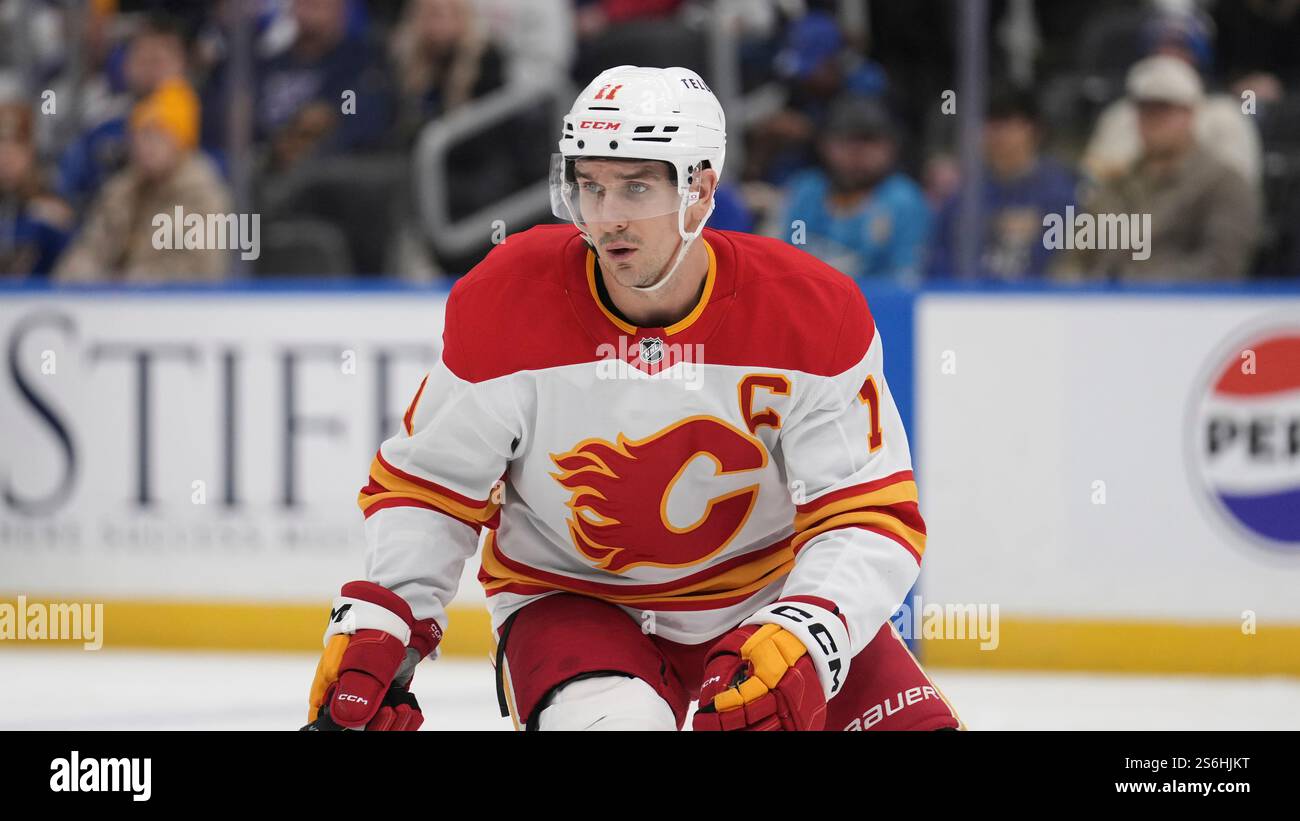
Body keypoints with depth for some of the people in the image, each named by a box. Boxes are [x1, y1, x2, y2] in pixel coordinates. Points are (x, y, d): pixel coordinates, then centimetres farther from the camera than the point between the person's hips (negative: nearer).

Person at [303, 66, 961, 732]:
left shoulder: (814, 314, -19)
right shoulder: (504, 305, -18)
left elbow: (872, 519, -19)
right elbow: (424, 486, -6)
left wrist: (799, 643, -36)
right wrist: (375, 625, -19)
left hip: (774, 591, 2)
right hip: (573, 595, -2)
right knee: (611, 722, -33)